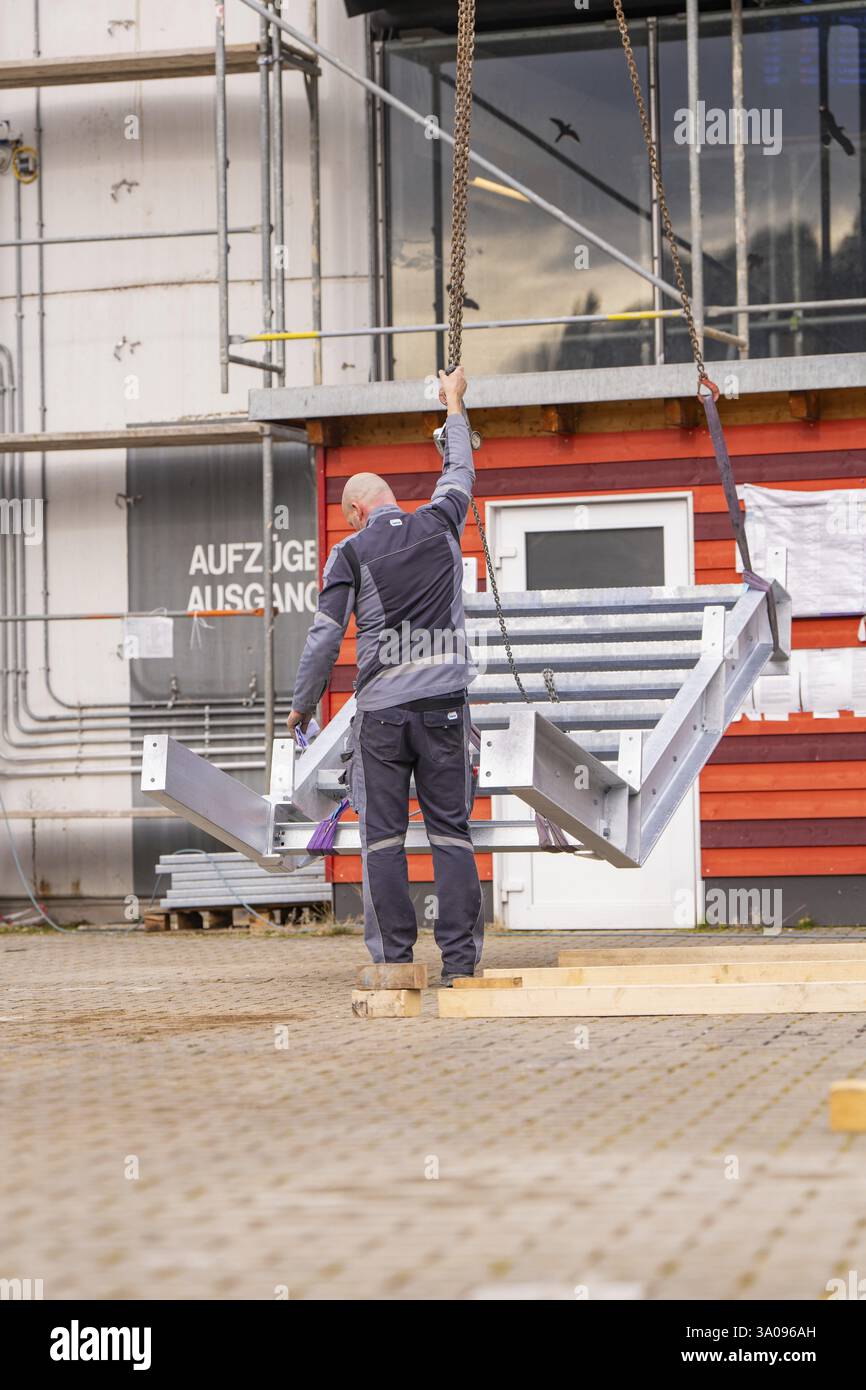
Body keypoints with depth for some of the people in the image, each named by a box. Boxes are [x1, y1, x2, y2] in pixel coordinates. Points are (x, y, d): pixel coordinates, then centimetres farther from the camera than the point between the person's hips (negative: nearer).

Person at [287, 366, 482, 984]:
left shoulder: (352, 551, 0)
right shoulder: (439, 525, 8)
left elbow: (325, 635, -2)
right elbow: (460, 472, 28)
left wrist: (303, 703, 9)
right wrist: (454, 404, 43)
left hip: (382, 709, -2)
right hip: (445, 701, 2)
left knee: (383, 835, 2)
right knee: (451, 830, 3)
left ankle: (394, 956, -1)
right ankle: (461, 956, -1)